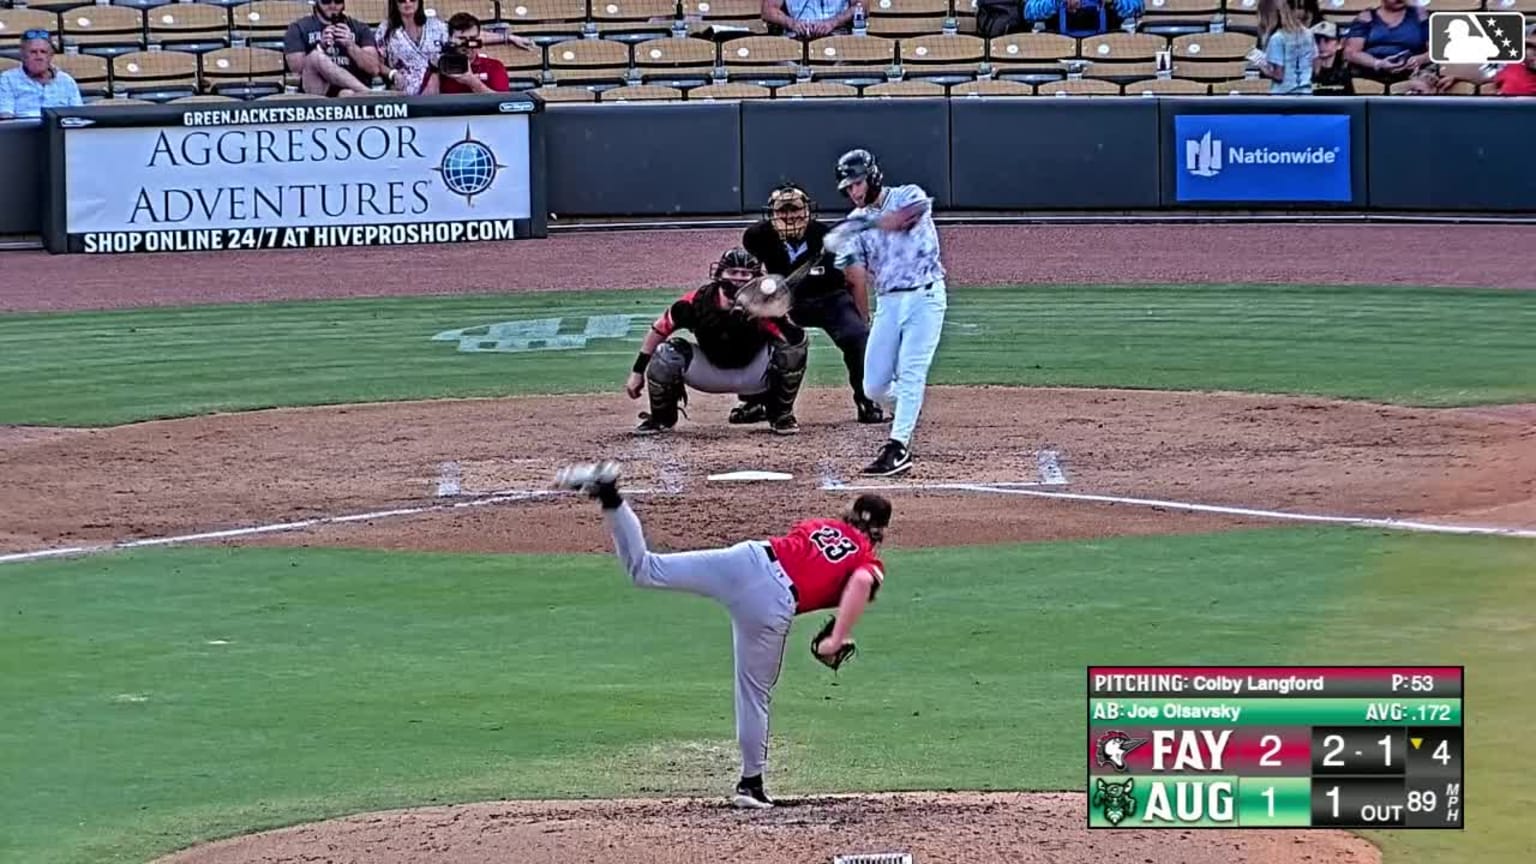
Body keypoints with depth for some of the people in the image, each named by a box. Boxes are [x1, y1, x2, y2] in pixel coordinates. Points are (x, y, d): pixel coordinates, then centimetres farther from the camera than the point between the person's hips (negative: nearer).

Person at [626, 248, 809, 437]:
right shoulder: (696, 302, -22)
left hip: (752, 376, -1)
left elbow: (797, 342, -38)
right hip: (710, 372, 1)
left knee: (791, 349, -27)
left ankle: (782, 416, -1)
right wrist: (637, 372, -5)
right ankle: (661, 417, 6)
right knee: (667, 353, -24)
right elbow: (659, 330, -8)